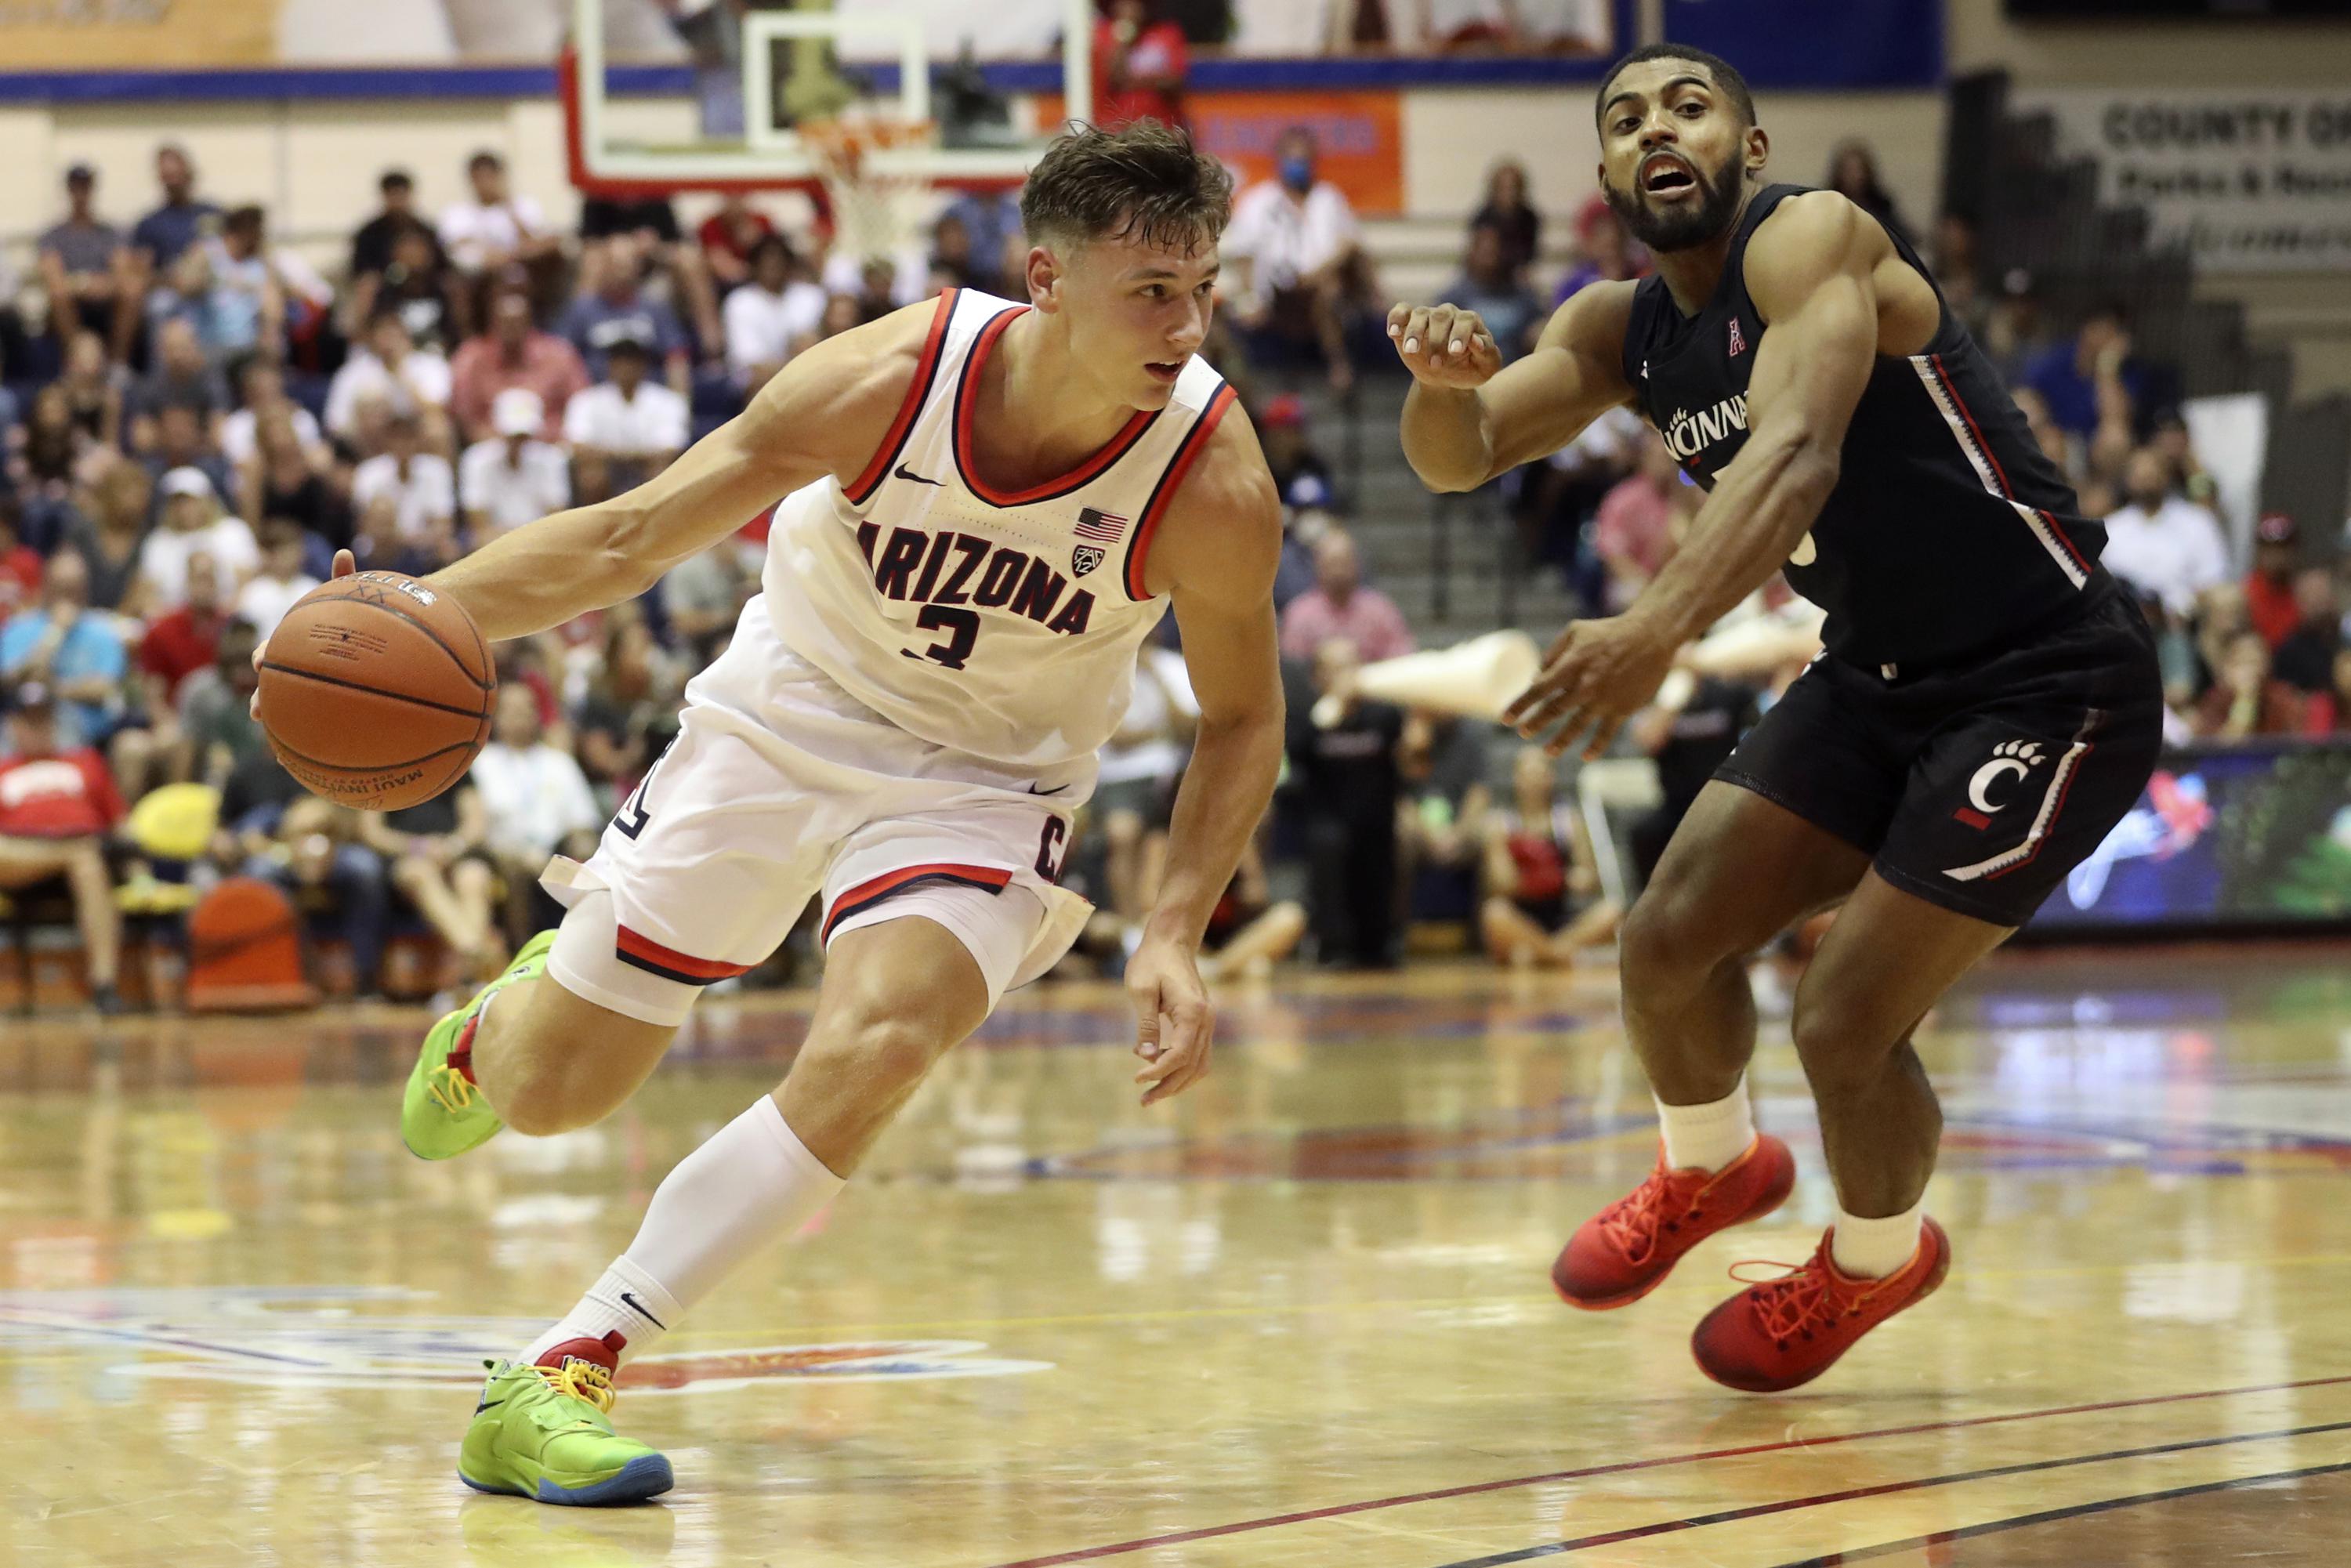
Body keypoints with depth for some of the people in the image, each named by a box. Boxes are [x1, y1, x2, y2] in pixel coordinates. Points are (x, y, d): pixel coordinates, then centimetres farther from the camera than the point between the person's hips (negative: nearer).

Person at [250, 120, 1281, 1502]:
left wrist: (1177, 935, -20)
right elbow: (633, 535, -18)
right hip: (787, 716, 1)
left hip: (983, 780, -1)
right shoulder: (888, 380, -27)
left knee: (872, 1053, -30)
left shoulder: (1218, 486, -25)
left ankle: (565, 1375, -19)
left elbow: (1244, 719, -7)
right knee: (549, 1091, 6)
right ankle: (502, 1021, 48)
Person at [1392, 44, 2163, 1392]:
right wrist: (1445, 379, -27)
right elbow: (1458, 460, -2)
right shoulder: (1622, 332, 4)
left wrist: (1660, 629, -52)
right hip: (1881, 677, 8)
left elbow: (1797, 450, -37)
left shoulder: (1812, 235, -21)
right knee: (1672, 940, 2)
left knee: (1846, 1022, -10)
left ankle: (1877, 1258, 21)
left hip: (2051, 685, -8)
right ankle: (1712, 1169, 34)